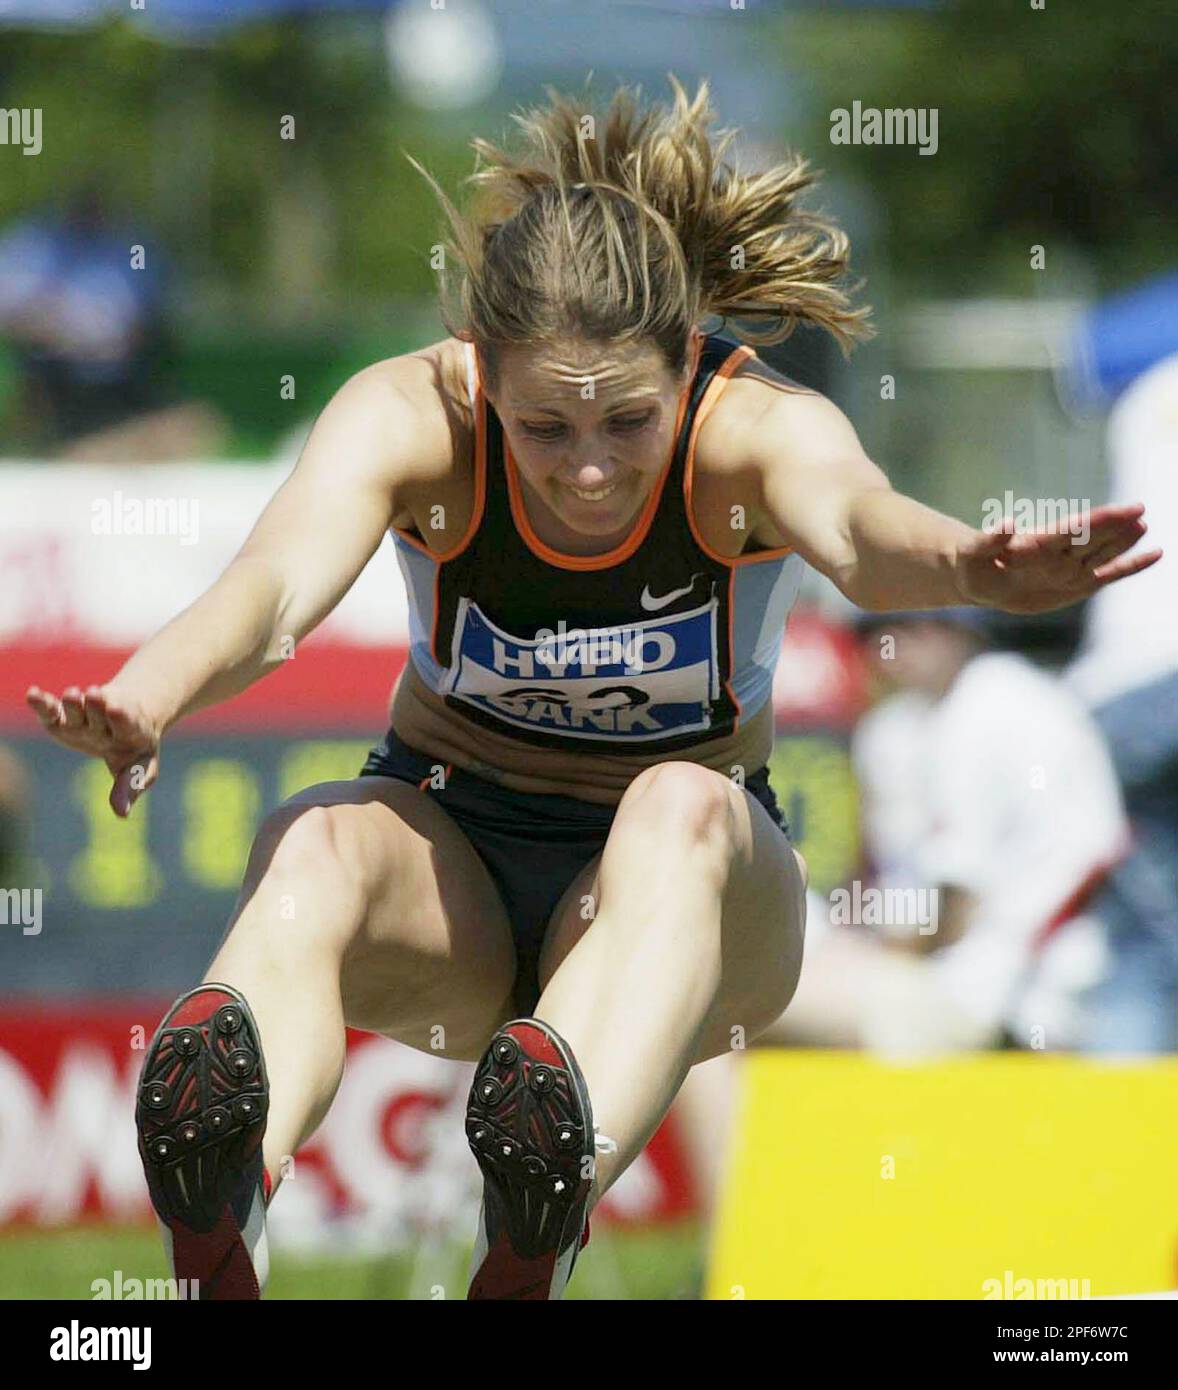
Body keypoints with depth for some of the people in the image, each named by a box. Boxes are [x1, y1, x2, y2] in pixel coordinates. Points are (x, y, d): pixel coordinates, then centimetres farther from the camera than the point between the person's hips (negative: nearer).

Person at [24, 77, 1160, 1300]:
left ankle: (536, 1240, -65)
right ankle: (219, 1236, -66)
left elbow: (858, 527, -45)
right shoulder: (408, 418, -19)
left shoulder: (757, 430, -21)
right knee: (314, 844, -34)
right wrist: (145, 702, -63)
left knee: (684, 807, -37)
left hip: (688, 885, -1)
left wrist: (969, 567, -70)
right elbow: (279, 580, -40)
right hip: (450, 871, 1)